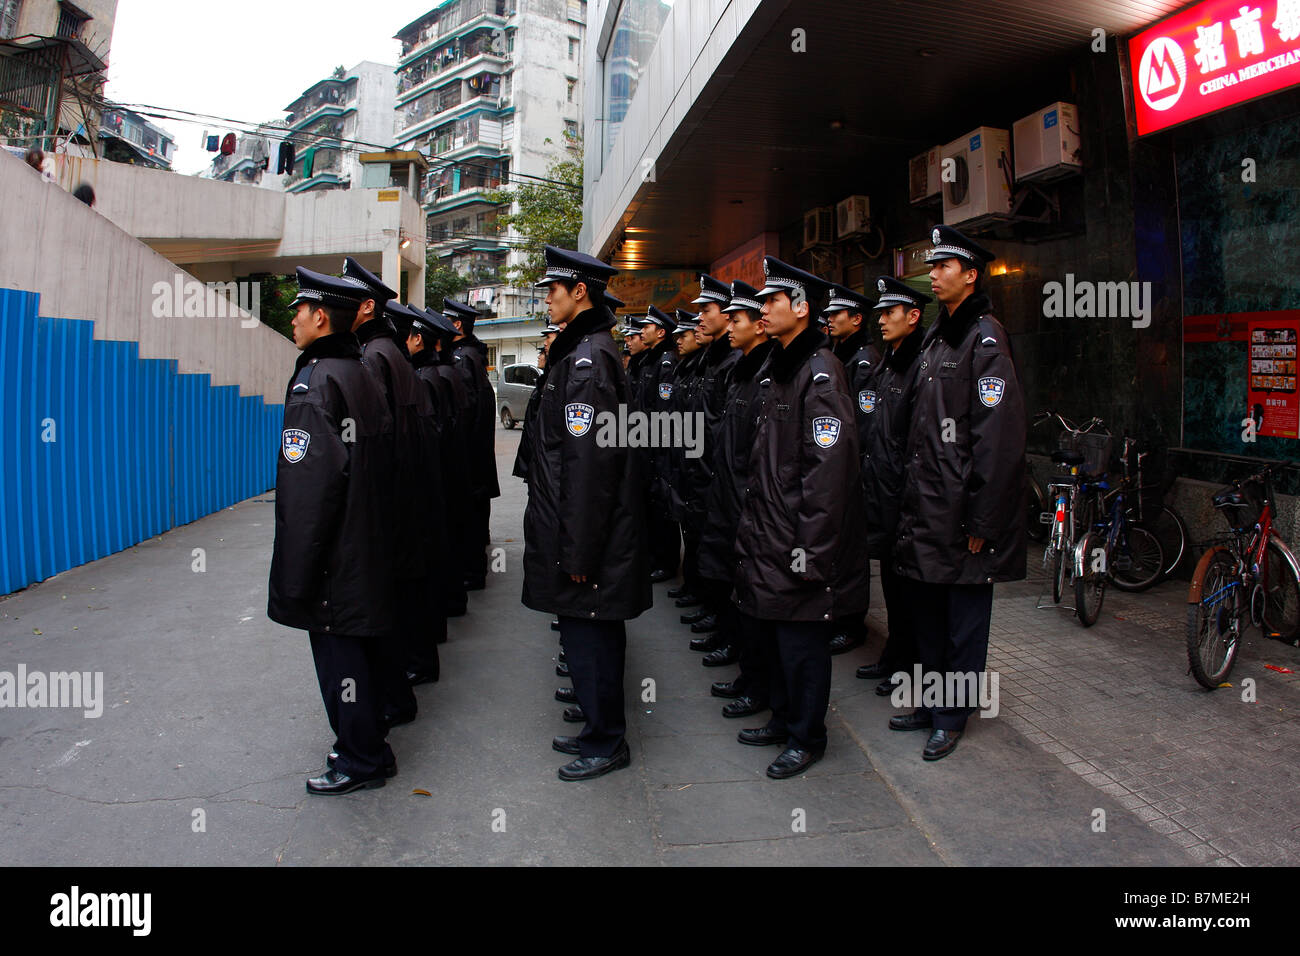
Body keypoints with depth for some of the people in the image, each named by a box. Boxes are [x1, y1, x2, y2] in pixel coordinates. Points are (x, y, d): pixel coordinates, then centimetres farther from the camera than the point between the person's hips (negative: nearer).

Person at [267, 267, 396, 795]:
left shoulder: (314, 382, -17)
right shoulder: (363, 376, 11)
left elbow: (310, 487, -24)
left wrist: (295, 577, -20)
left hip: (335, 564, -9)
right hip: (369, 555, 9)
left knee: (339, 656, 2)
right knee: (361, 649, 18)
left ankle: (361, 760, 14)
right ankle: (365, 744, 32)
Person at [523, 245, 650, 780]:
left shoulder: (587, 358, -18)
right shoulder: (581, 350, 14)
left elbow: (589, 460, -23)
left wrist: (578, 552, -21)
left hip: (589, 539, -10)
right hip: (582, 535, 10)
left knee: (588, 636, 2)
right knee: (589, 635, 18)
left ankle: (607, 744, 17)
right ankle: (600, 730, 32)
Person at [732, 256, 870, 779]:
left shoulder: (820, 371, -16)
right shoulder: (775, 369, 13)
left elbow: (830, 465, -21)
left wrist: (810, 546, -22)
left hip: (800, 540, -9)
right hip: (768, 535, 9)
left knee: (801, 639, 3)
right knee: (773, 632, 18)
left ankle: (807, 737, 20)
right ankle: (783, 719, 35)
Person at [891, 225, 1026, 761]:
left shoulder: (985, 338, -12)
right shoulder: (936, 339, 14)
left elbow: (997, 438, -18)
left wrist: (981, 522, -19)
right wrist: (912, 499, 14)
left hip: (961, 512, -8)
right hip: (926, 510, 9)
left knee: (964, 617, 5)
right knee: (927, 612, 16)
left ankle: (952, 717, 19)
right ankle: (932, 704, 31)